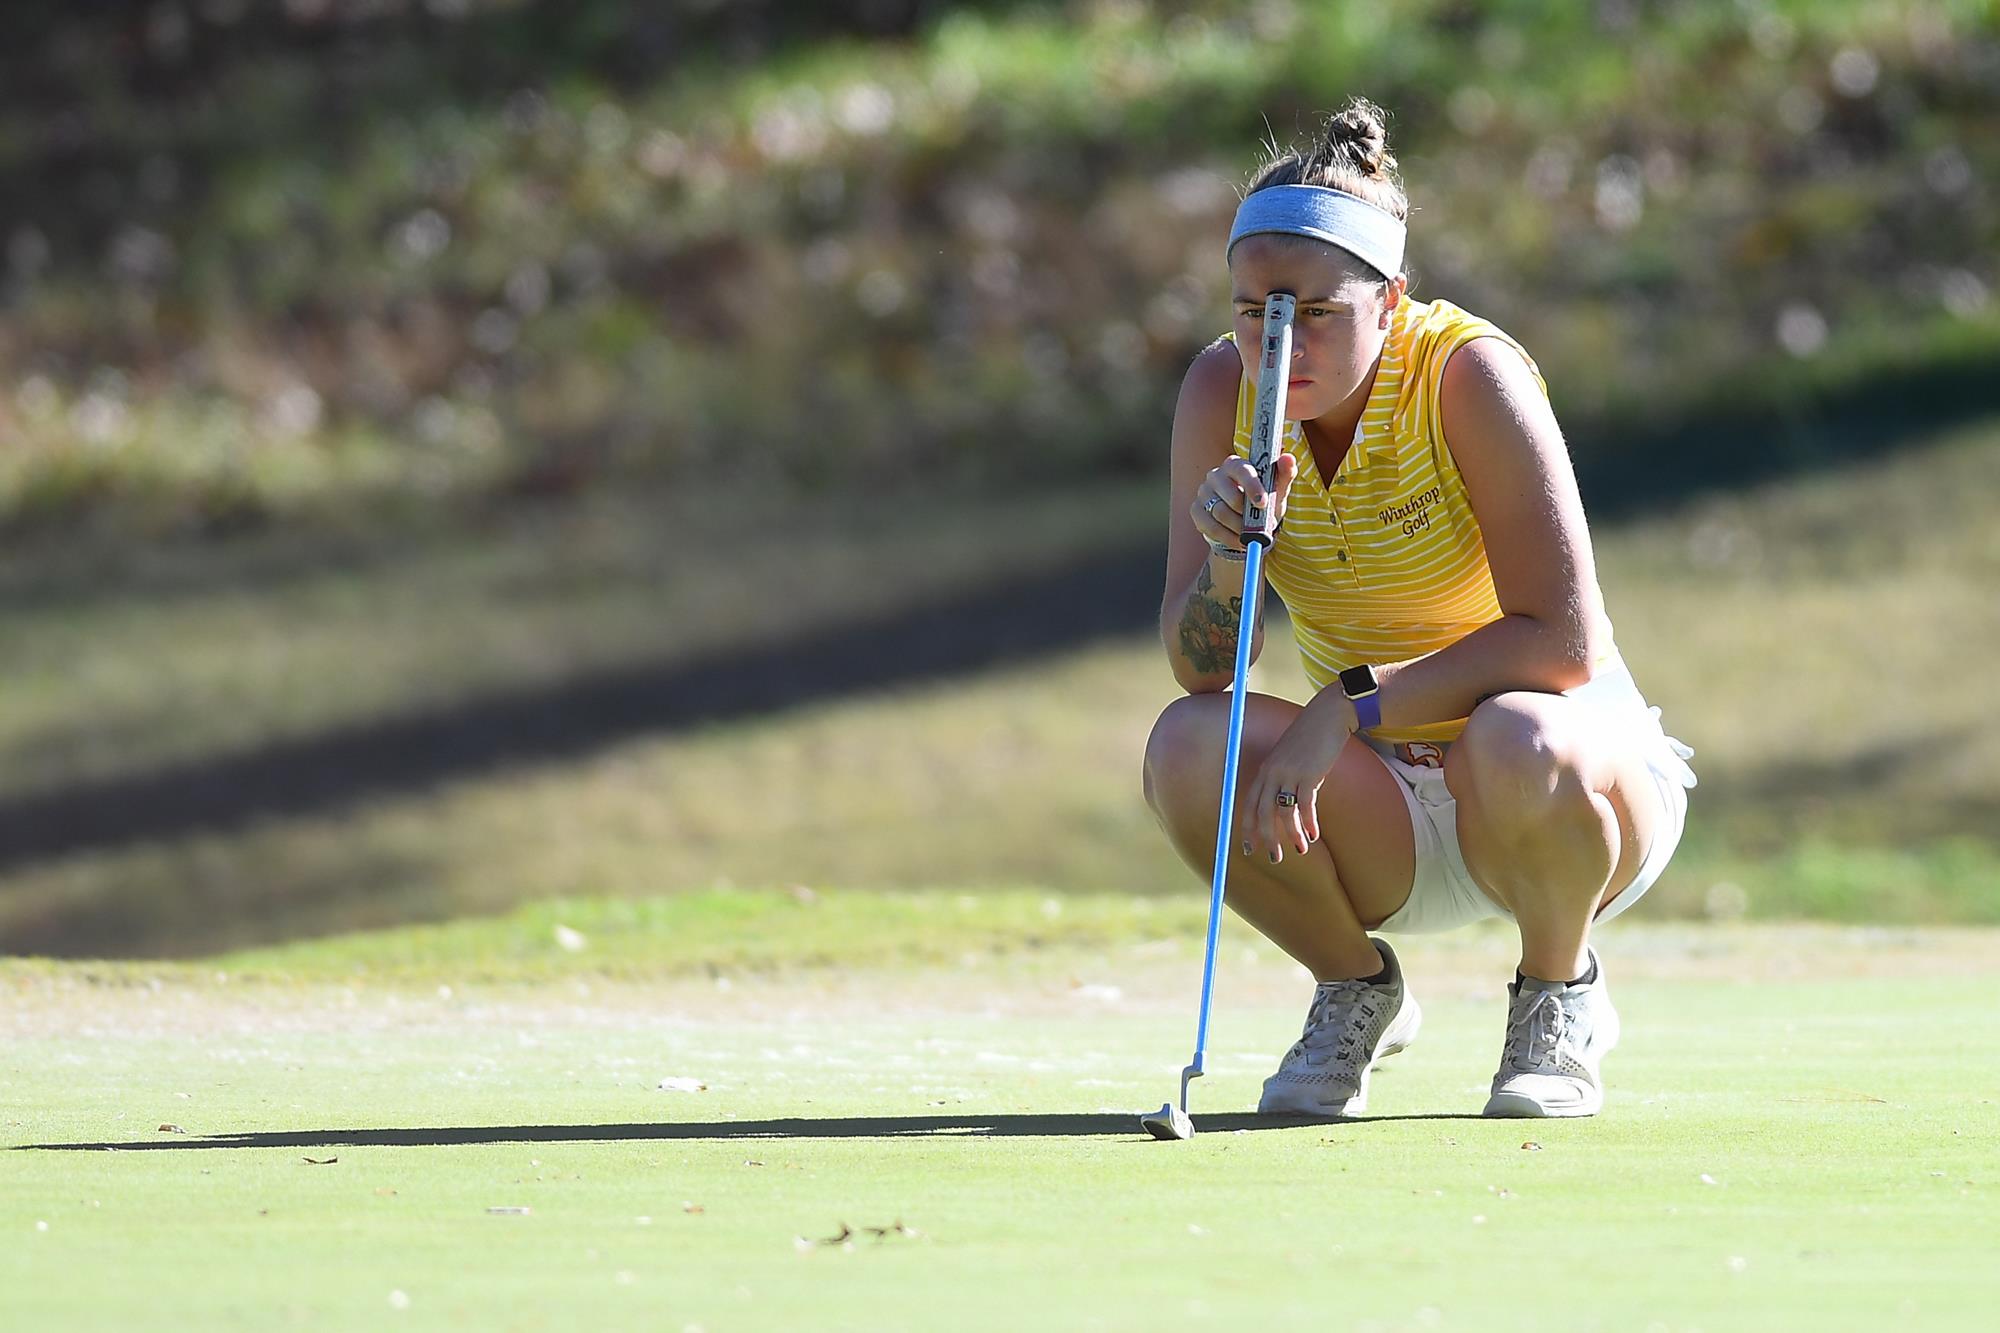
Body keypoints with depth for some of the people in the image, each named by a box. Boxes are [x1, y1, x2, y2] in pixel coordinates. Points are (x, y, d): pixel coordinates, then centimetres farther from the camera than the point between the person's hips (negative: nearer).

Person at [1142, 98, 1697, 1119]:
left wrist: (1355, 703, -30)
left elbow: (1566, 645, -25)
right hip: (1383, 818, 4)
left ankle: (1562, 996, -5)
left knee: (1518, 741, -39)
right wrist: (1228, 565, -32)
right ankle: (1356, 990, 4)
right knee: (1187, 747, -26)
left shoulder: (1469, 374, -21)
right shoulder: (1223, 390, -8)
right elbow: (1198, 668, -10)